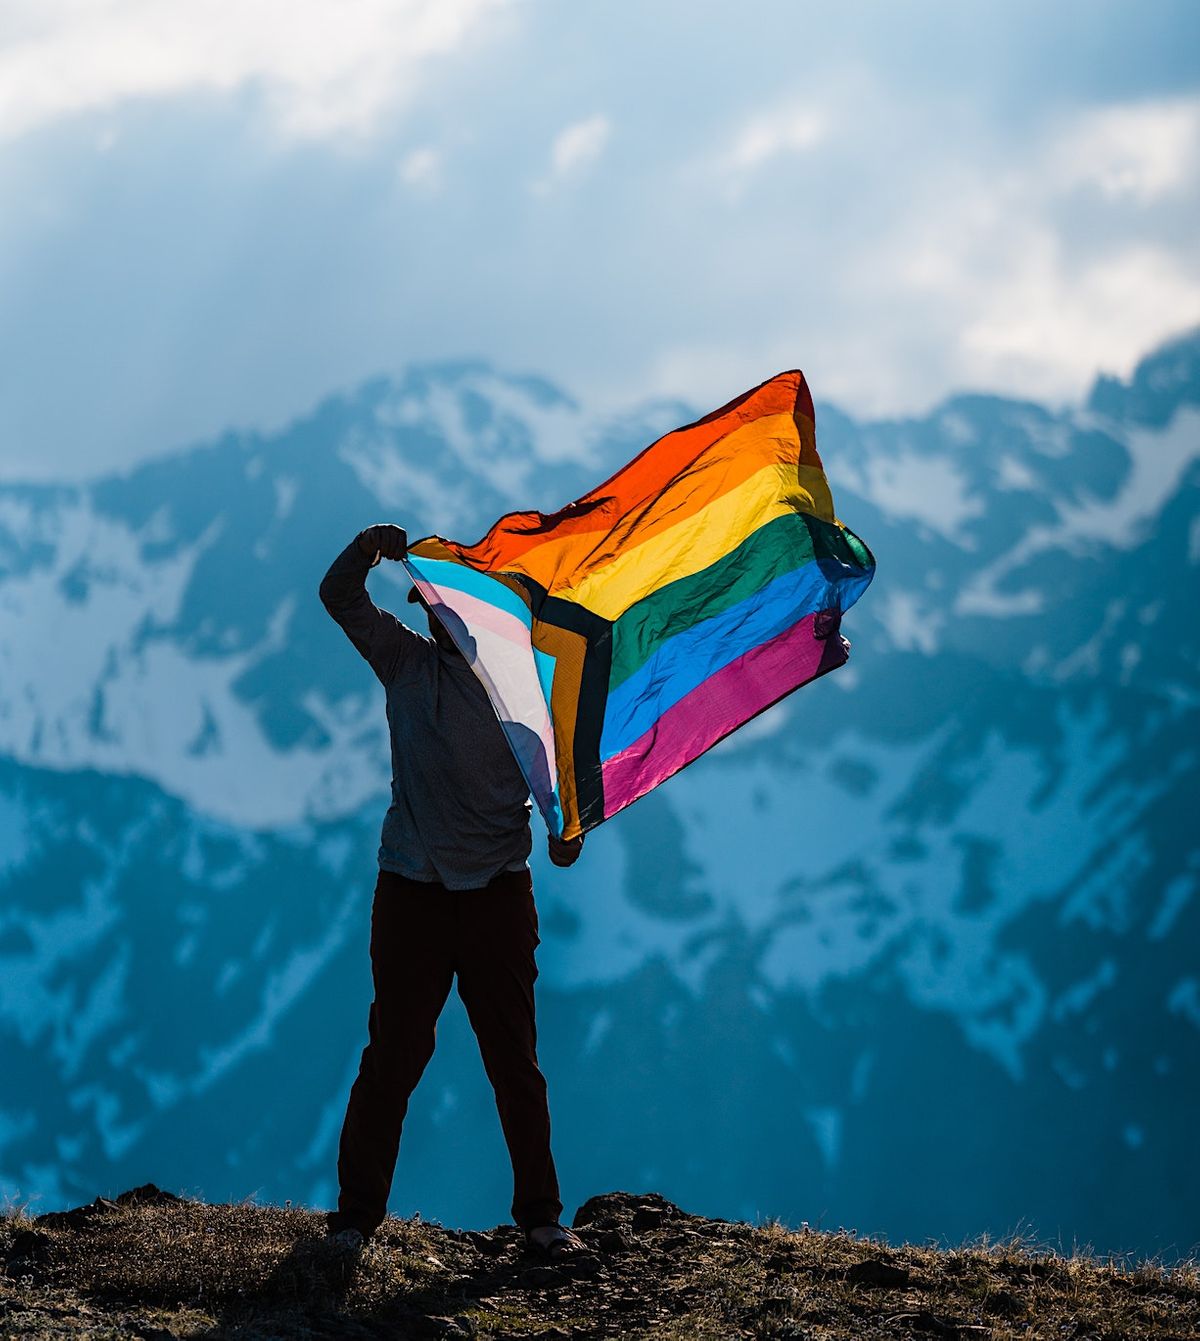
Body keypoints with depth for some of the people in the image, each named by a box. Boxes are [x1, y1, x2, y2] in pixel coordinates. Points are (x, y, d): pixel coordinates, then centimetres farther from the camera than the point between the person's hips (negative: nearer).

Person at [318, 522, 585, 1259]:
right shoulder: (408, 662, 7)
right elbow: (341, 598, 3)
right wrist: (368, 549, -16)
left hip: (498, 890, 0)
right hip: (413, 888, 0)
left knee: (515, 1061, 5)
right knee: (393, 1055, 2)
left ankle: (541, 1213, 13)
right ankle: (357, 1215, 9)